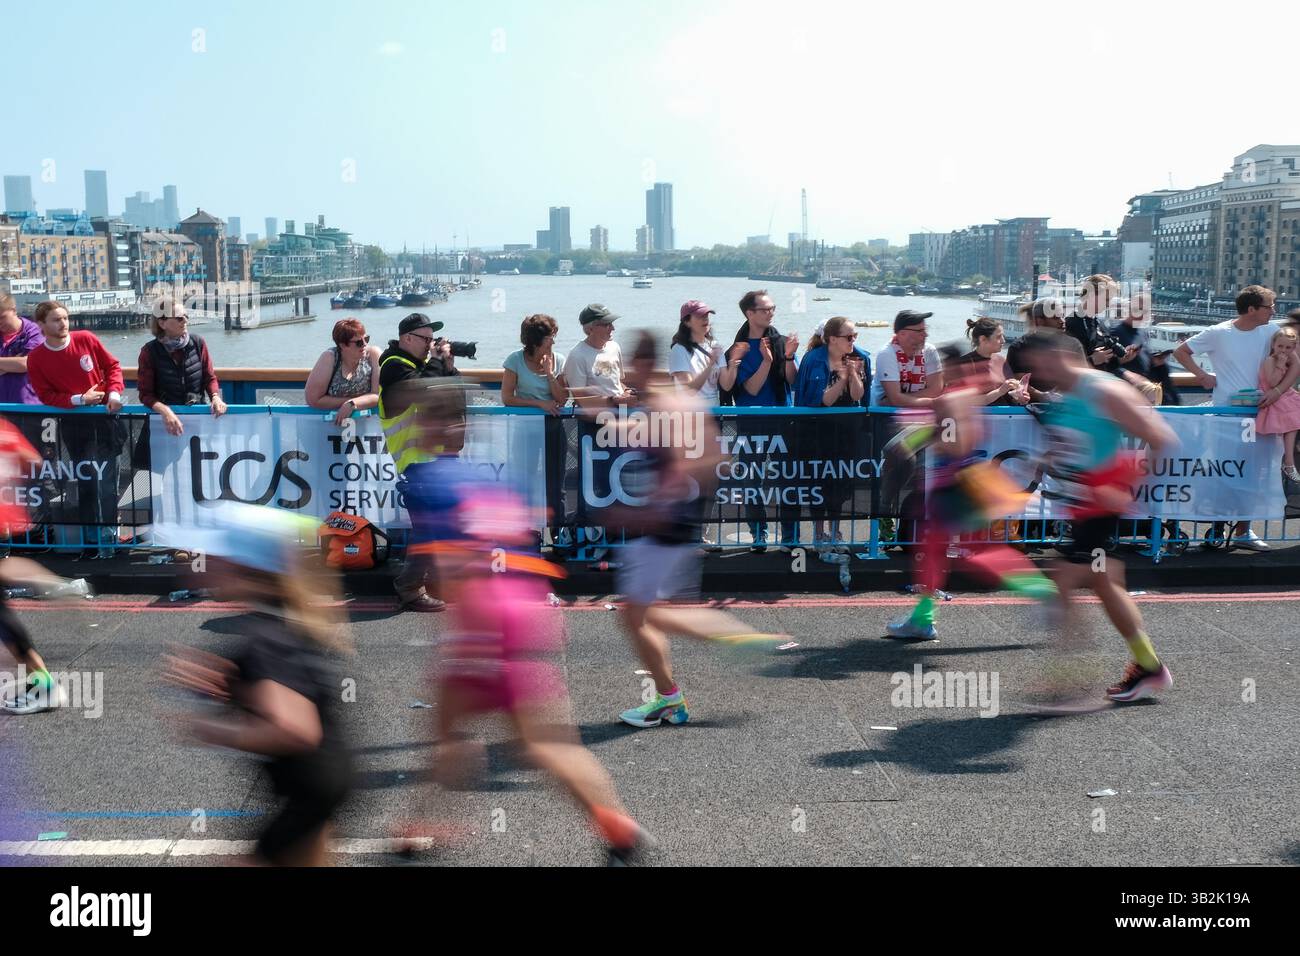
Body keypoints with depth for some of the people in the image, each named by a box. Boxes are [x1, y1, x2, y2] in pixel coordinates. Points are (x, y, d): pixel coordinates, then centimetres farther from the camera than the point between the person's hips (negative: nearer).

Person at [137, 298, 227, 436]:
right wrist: (164, 411, -23)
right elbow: (145, 394, -4)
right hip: (166, 417, -2)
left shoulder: (198, 343, 2)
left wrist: (215, 397, -12)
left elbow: (210, 378, 10)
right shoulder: (150, 352, -4)